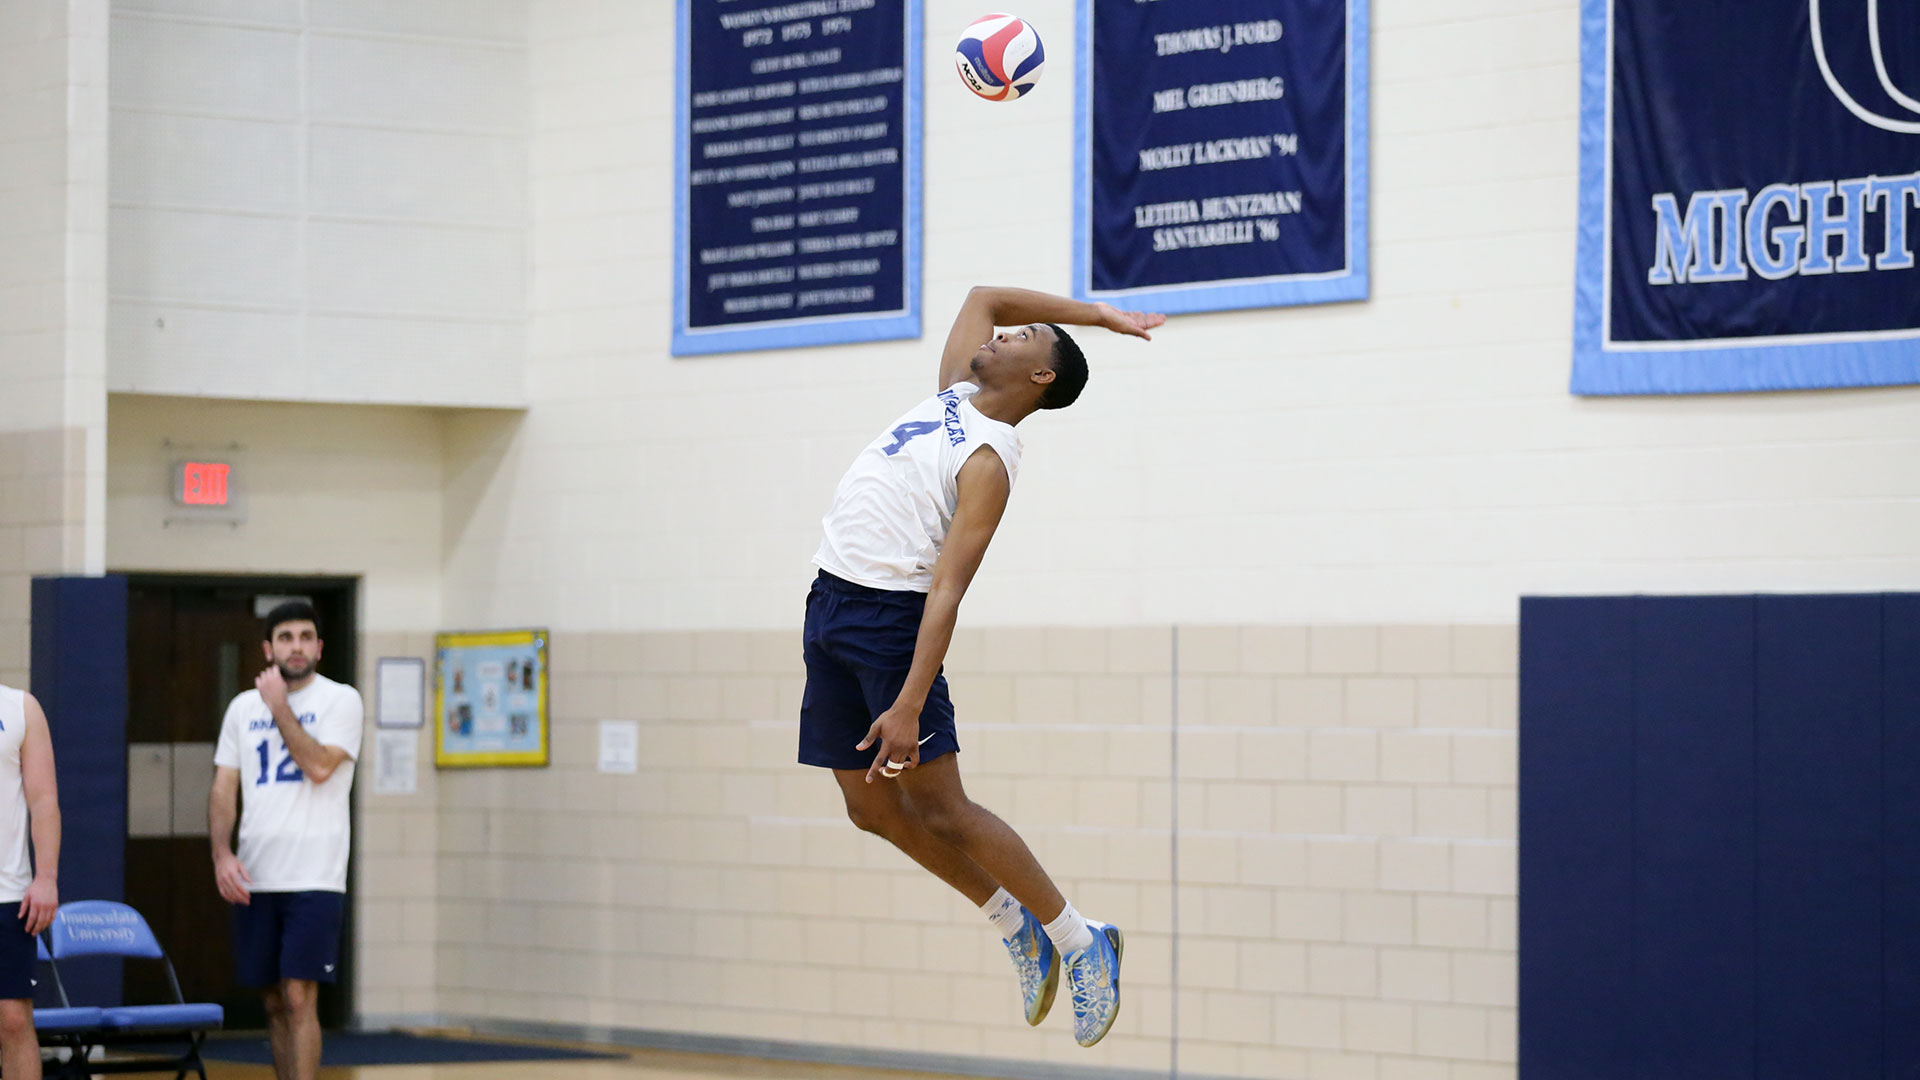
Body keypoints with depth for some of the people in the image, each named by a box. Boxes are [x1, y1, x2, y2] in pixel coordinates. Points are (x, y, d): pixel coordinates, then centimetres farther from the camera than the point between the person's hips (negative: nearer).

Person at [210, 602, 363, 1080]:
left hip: (315, 878, -5)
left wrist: (280, 706, -9)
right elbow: (223, 789, 10)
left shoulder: (340, 700, -1)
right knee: (274, 1002, 9)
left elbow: (319, 766, -16)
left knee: (299, 997, -12)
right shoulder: (244, 707, 12)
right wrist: (222, 854, -4)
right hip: (253, 878, 5)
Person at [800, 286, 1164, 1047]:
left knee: (940, 811, -8)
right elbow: (983, 298, 26)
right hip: (832, 604, 9)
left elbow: (947, 590, -21)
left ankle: (1080, 940, 4)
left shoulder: (988, 462, -14)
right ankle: (1016, 925, 20)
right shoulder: (956, 397, 10)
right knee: (873, 807, 8)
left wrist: (908, 708, -28)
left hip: (891, 614, -9)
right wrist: (1100, 316, 22)